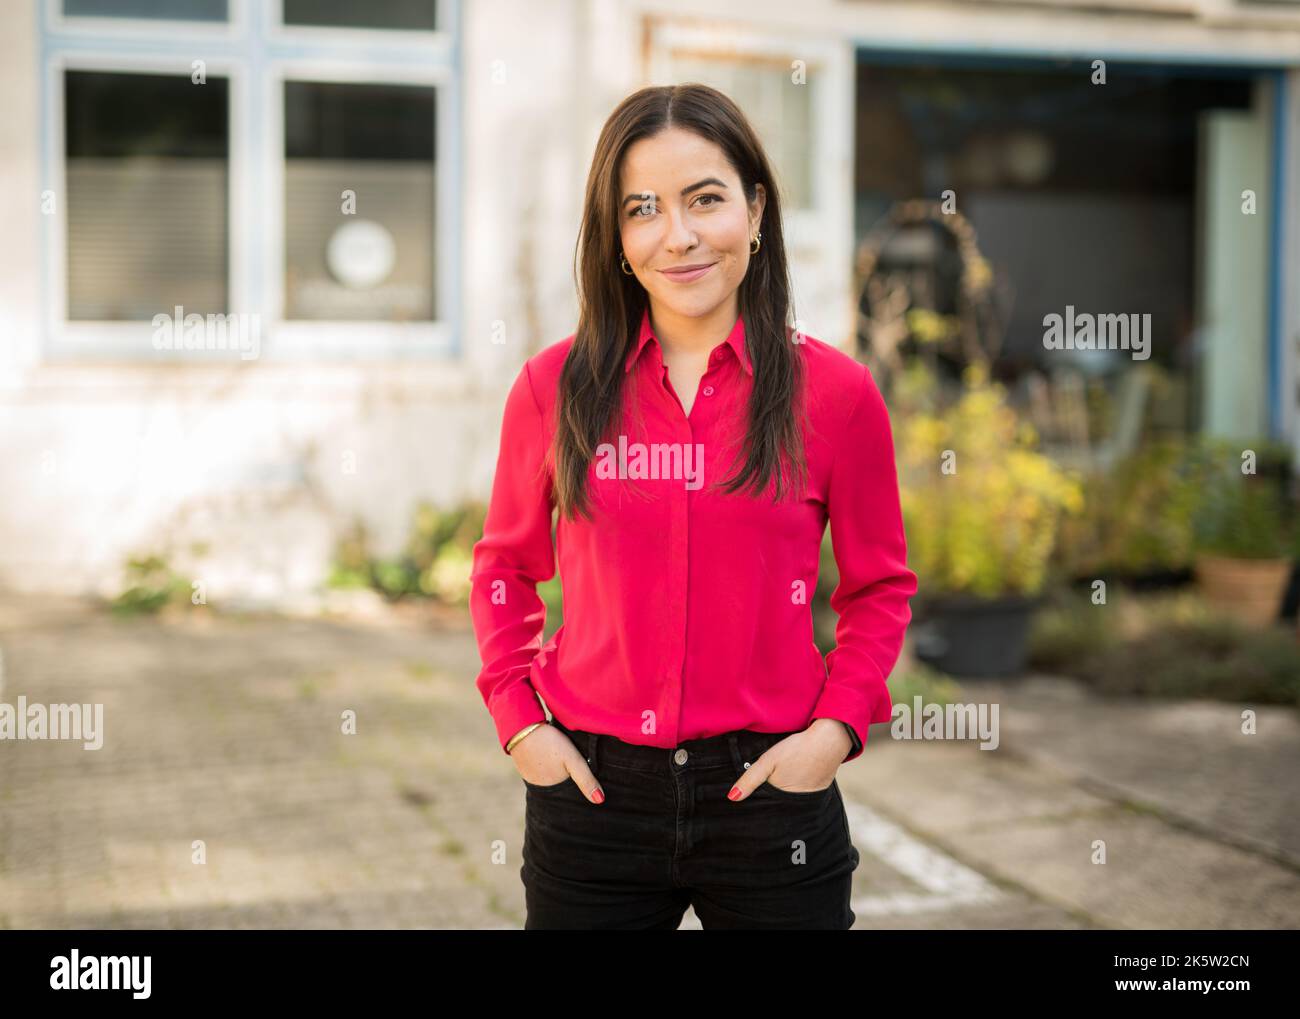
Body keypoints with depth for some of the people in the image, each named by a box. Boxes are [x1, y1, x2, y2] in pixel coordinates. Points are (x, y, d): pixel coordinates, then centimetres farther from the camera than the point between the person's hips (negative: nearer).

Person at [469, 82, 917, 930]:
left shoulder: (835, 392, -4)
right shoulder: (554, 387, -1)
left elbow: (880, 588, 6)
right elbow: (506, 567, 11)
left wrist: (837, 726, -6)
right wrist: (518, 721, 0)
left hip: (769, 791, 0)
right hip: (592, 789, 1)